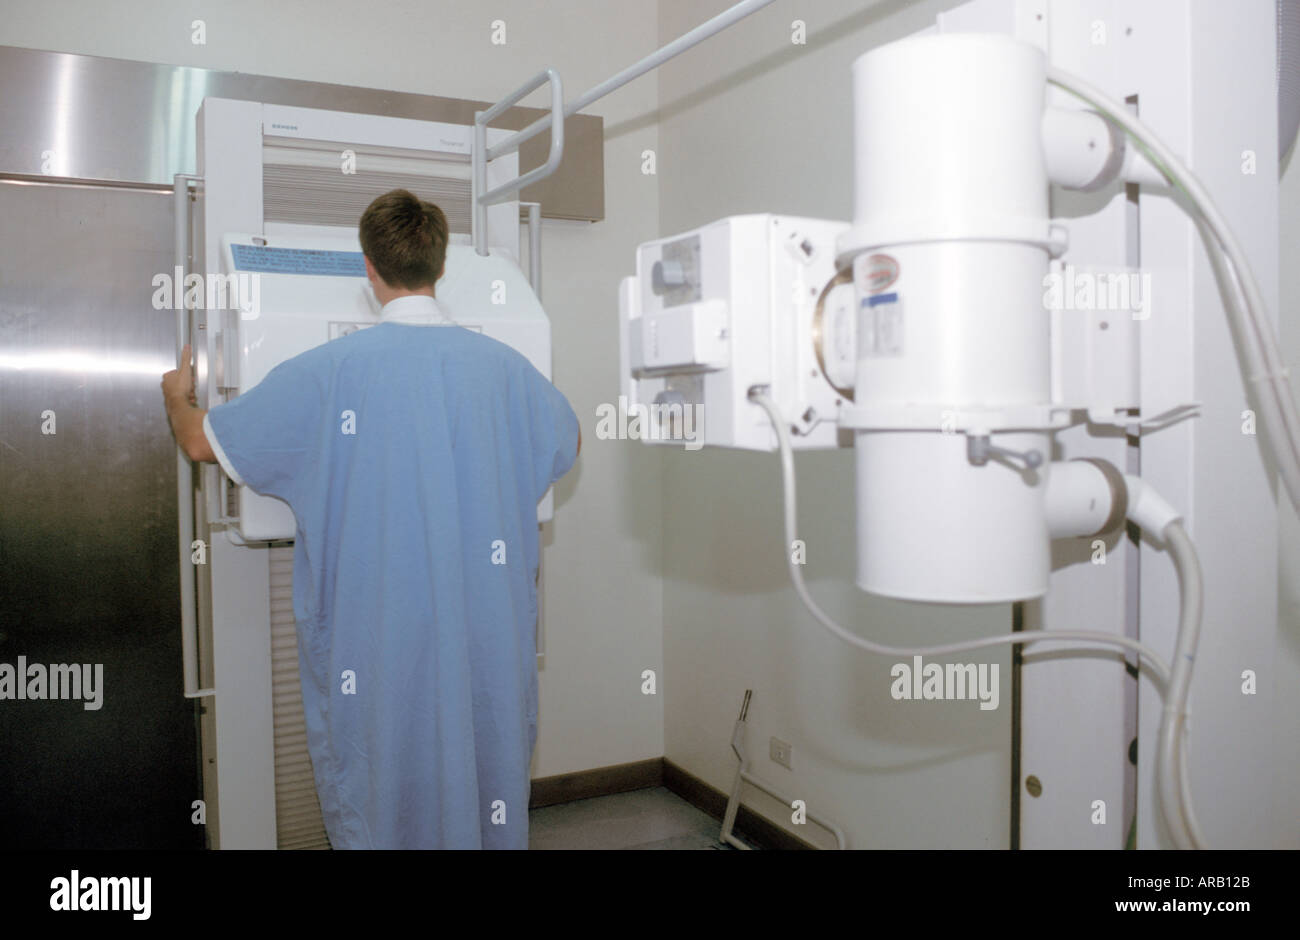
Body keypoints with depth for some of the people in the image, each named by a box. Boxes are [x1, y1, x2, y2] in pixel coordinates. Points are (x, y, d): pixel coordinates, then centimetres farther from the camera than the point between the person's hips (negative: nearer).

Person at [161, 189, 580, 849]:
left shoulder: (330, 372, -9)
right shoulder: (503, 366, -1)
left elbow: (202, 442, 1)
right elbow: (569, 442, 19)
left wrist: (177, 398, 25)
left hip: (378, 640, -2)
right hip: (485, 644, 3)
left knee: (381, 804, 14)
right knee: (483, 784, 17)